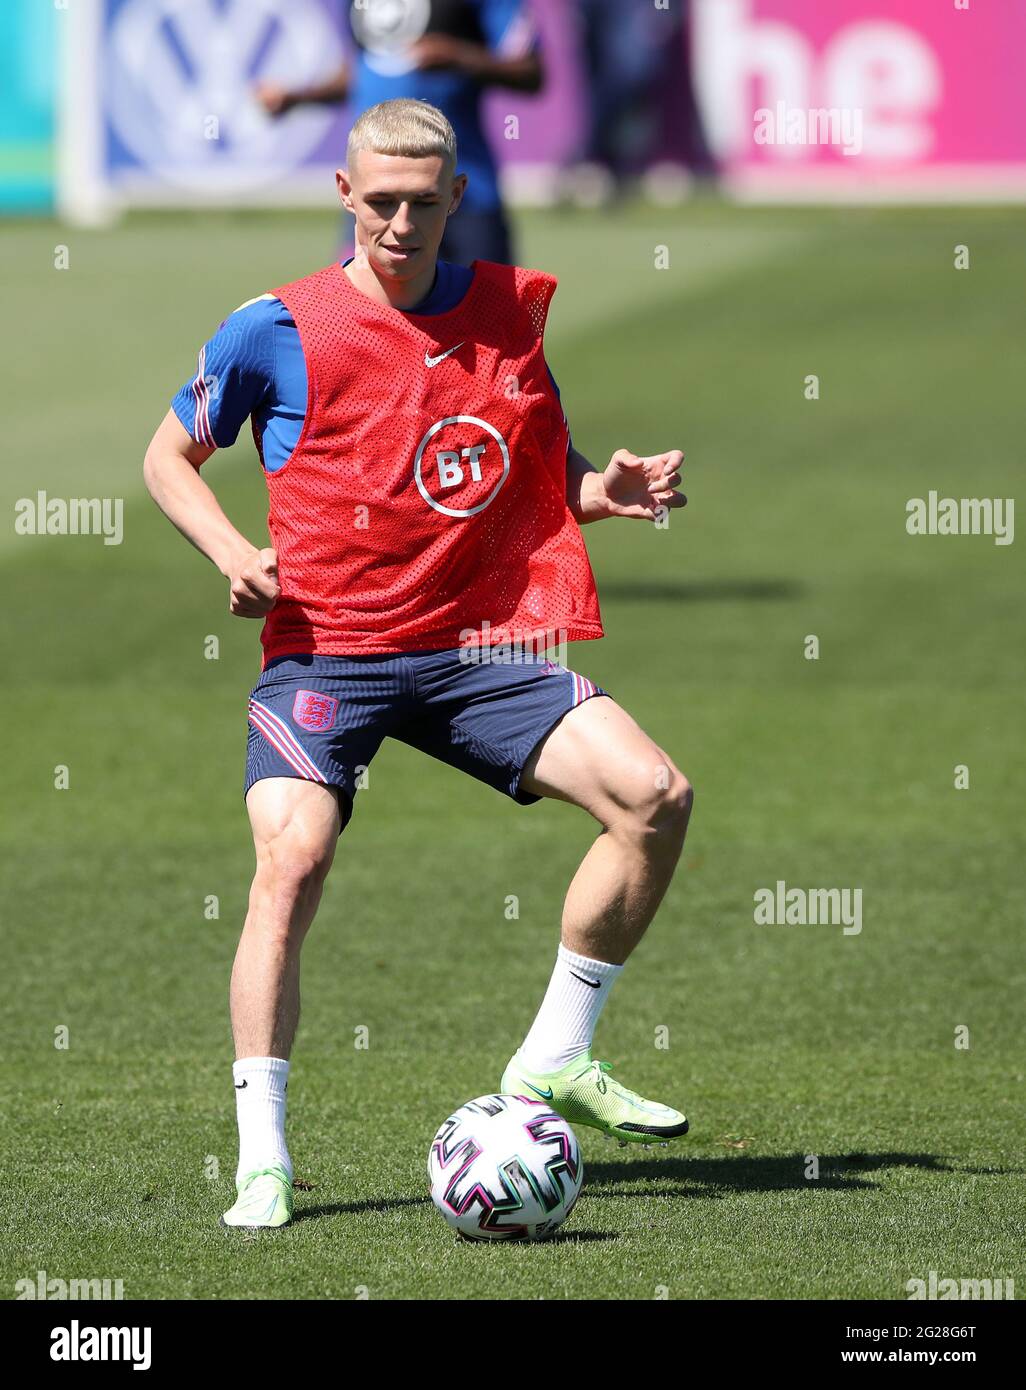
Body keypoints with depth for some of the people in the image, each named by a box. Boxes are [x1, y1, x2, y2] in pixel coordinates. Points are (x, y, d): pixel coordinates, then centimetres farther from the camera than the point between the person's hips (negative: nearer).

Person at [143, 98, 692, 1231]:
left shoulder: (511, 311, 7)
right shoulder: (279, 329, -5)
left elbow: (541, 484, 20)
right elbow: (169, 458, 8)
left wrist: (613, 490, -2)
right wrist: (232, 553, -10)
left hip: (481, 645, 4)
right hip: (325, 648, -4)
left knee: (655, 795, -11)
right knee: (292, 856, -26)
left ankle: (555, 1061, 5)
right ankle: (261, 1158, -17)